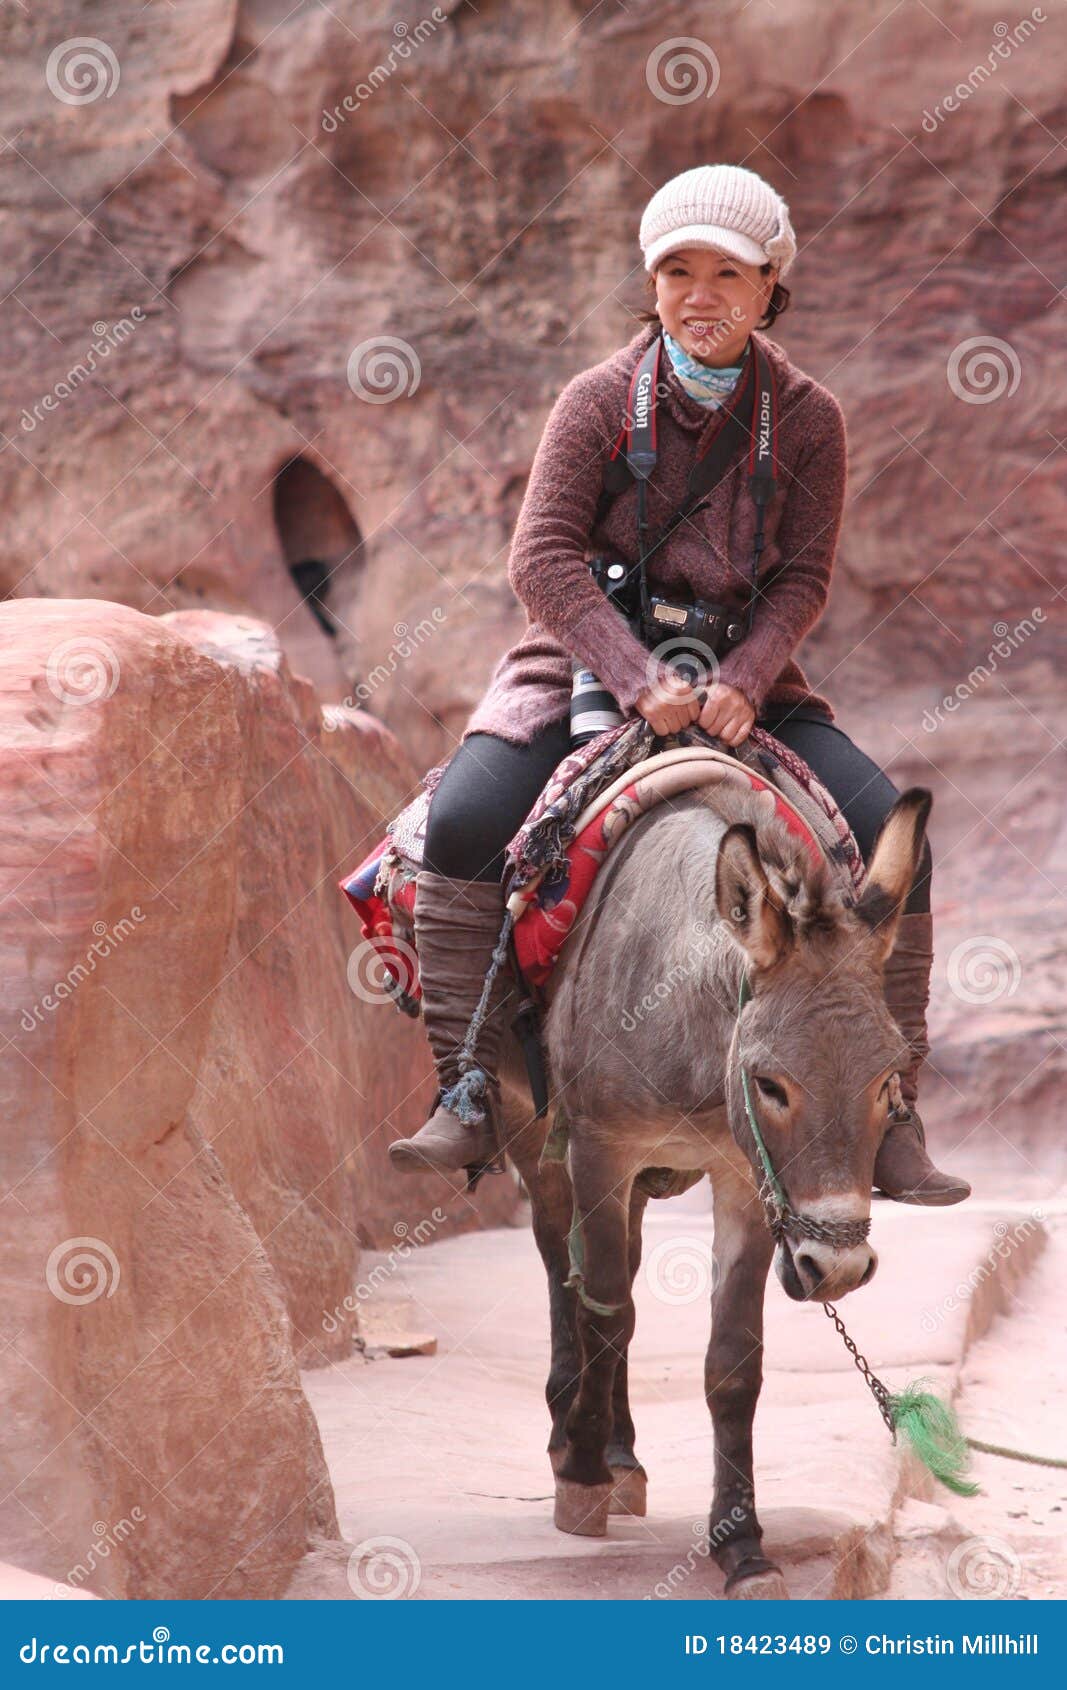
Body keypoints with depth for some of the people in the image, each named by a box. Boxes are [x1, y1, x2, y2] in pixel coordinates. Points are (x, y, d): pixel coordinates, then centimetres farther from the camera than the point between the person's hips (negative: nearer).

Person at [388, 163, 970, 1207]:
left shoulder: (807, 418, -1)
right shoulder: (599, 401, -6)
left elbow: (802, 581, -3)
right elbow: (543, 559, -13)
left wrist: (741, 680, -22)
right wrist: (641, 679, -25)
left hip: (744, 677, 2)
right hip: (589, 661, -2)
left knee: (890, 836, -16)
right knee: (464, 820, -27)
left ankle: (891, 1113, -5)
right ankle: (466, 1092, -18)